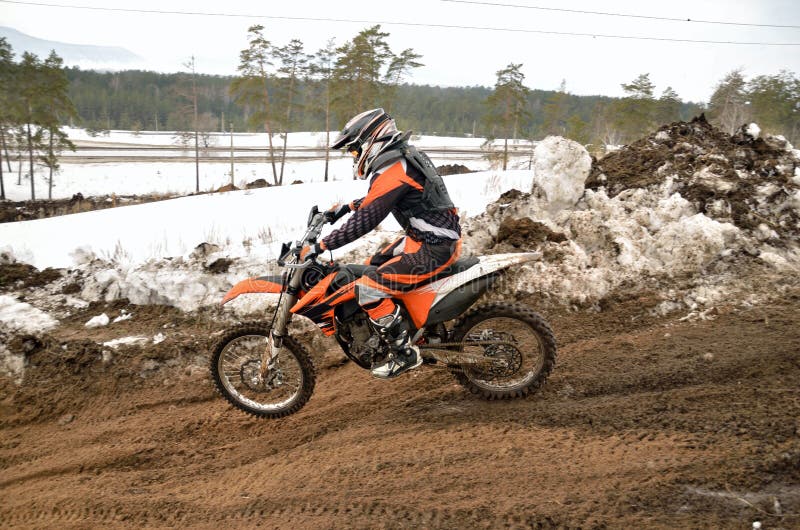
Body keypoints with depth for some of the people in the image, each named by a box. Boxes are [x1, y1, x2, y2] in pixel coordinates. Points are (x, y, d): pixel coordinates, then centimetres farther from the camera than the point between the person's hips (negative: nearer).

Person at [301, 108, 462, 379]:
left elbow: (365, 221, -25)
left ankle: (404, 354, -4)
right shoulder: (404, 154, 11)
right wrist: (346, 207, 22)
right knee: (374, 265, 25)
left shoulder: (391, 172, -21)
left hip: (433, 248, -11)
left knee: (369, 288, -16)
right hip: (428, 234, 11)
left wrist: (320, 246, -21)